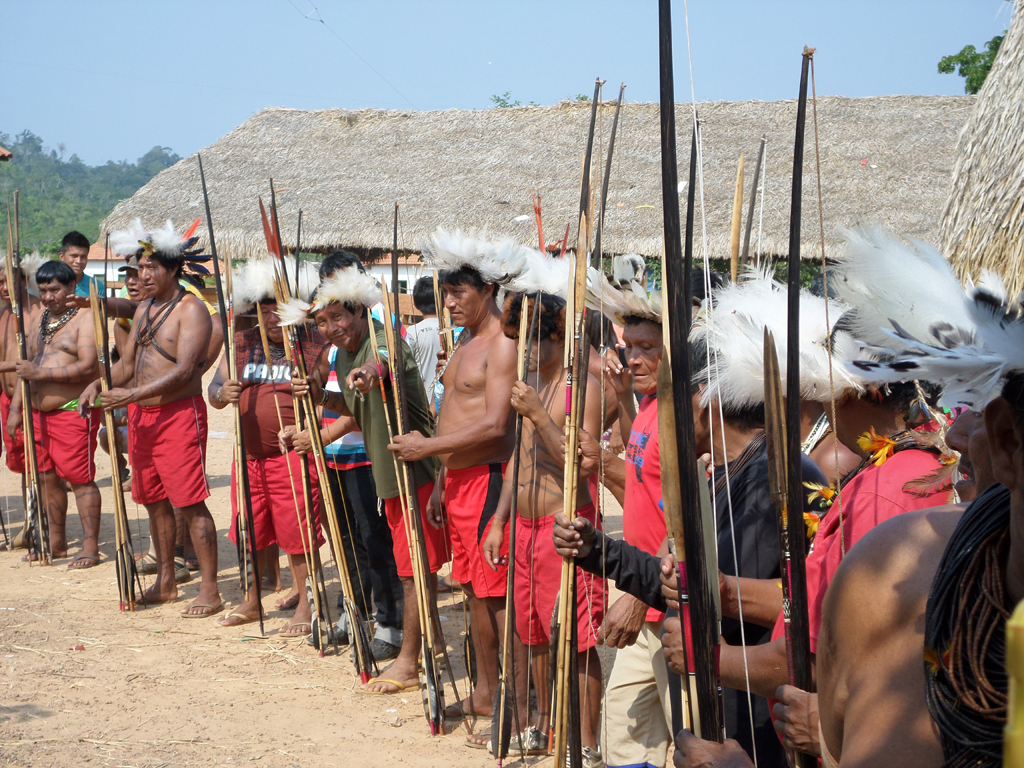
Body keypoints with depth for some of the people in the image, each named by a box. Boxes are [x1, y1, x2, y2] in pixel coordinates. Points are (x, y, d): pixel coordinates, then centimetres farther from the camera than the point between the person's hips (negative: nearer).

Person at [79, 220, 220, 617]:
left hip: (179, 413, -9)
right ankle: (165, 581, 25)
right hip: (141, 416, 9)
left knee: (190, 503, -8)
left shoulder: (190, 309, -12)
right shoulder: (144, 309, 15)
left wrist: (133, 393, -29)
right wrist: (99, 384, -2)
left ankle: (210, 590, -4)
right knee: (154, 500, 13)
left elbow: (184, 369, -22)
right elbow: (127, 362, 18)